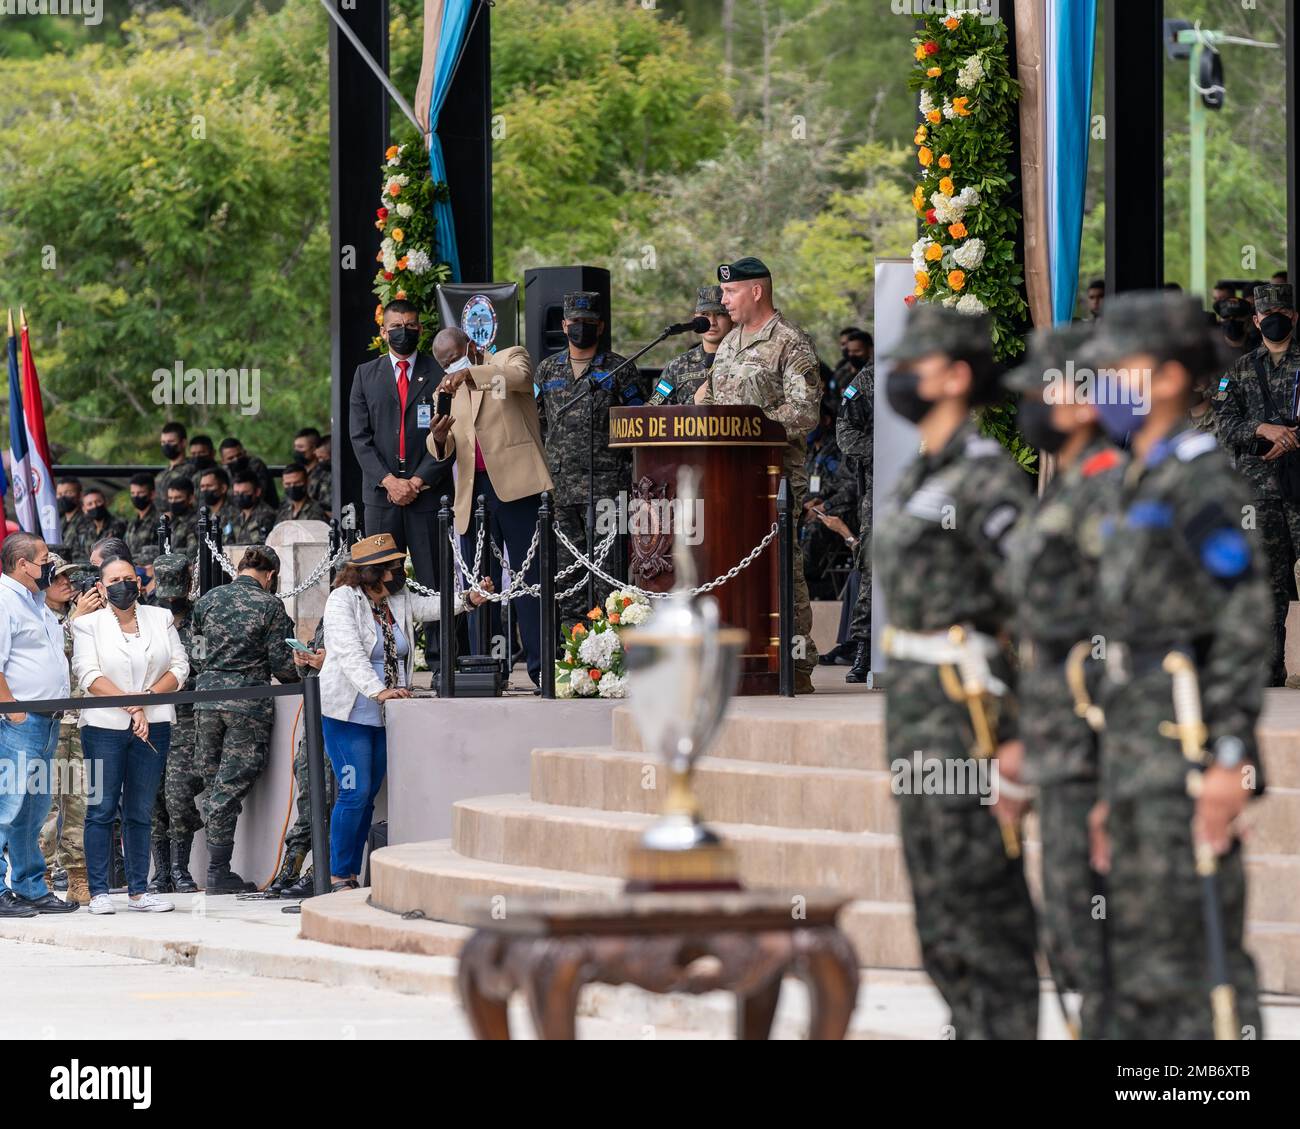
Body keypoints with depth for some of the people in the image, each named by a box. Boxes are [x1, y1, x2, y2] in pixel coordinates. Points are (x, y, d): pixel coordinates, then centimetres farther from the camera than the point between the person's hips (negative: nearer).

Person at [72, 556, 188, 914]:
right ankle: (98, 892, -1)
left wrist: (148, 697, -10)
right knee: (102, 809, -4)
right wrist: (131, 707, -17)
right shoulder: (88, 625, 4)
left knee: (140, 812, 5)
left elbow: (179, 667, 6)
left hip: (153, 726, 3)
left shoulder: (161, 619, 12)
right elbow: (89, 675, -8)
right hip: (104, 726, -3)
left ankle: (138, 891, 8)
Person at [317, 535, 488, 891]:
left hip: (383, 715, 7)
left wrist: (468, 599, -10)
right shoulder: (343, 601, -12)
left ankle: (351, 877, 12)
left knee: (368, 796, 7)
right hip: (348, 713, -7)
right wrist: (378, 691, -35)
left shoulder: (398, 600, 11)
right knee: (355, 793, -12)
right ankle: (337, 878, -5)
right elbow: (350, 654, -23)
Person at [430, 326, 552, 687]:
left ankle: (540, 667, -8)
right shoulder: (448, 391, 21)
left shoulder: (510, 358, 6)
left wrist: (469, 373, -28)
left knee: (529, 576, -7)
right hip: (473, 492, 6)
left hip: (513, 483, -6)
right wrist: (439, 437, -8)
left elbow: (520, 376, -18)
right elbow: (443, 451, 16)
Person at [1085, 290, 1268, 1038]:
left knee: (1195, 956, -10)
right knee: (1139, 965, 11)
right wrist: (1114, 790, 21)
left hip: (1189, 752, -10)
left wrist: (1230, 759, -22)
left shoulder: (1202, 479, -10)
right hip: (1139, 753, 10)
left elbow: (1246, 620, -17)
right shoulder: (1145, 485, 19)